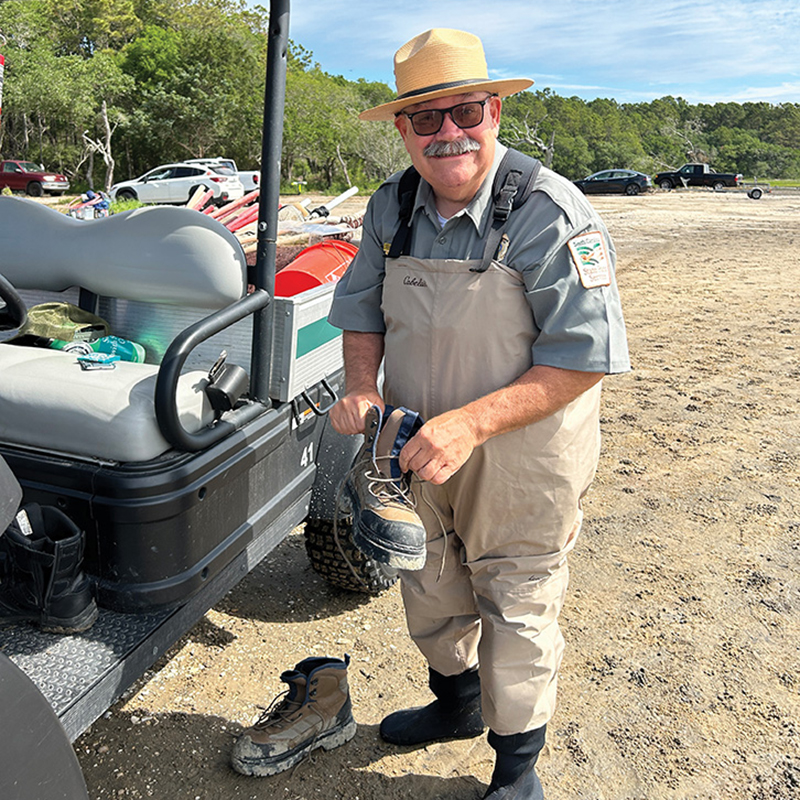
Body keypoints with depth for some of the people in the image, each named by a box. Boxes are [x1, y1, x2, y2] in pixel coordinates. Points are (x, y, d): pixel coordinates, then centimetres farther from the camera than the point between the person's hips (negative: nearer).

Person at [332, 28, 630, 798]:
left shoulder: (551, 213, -22)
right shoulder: (390, 208, -3)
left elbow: (582, 359, -24)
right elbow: (363, 310, 8)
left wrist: (472, 422, -34)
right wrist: (363, 386, -13)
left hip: (522, 461, -5)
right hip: (419, 448, 6)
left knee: (517, 606, 12)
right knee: (428, 588, 23)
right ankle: (455, 701, 53)